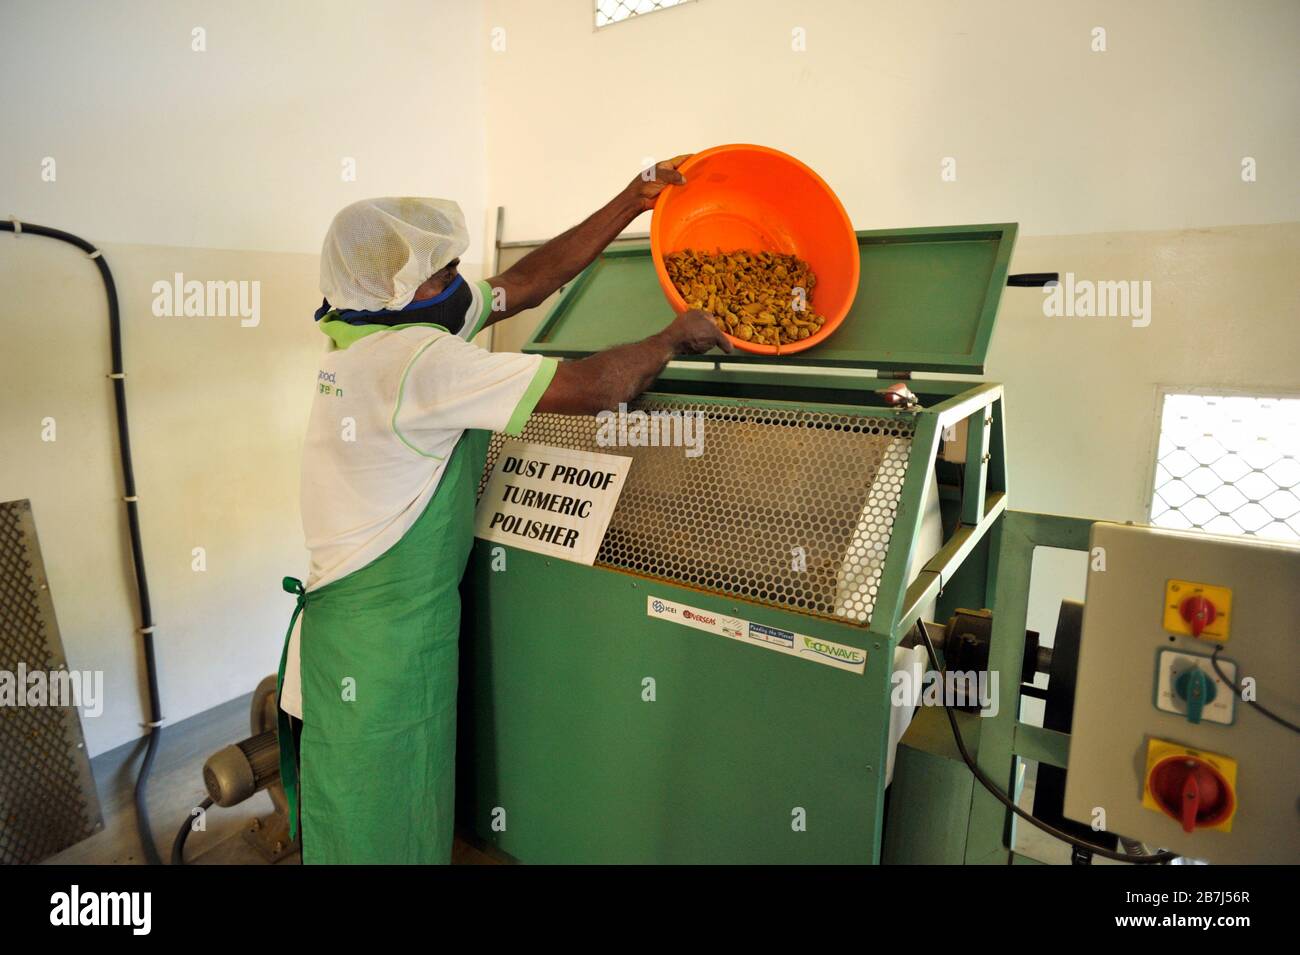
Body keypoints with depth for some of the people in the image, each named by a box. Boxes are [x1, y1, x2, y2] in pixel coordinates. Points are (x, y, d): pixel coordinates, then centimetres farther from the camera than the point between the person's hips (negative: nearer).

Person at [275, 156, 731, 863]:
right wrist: (676, 337, -7)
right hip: (379, 648, -9)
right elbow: (591, 387, -26)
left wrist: (635, 199, 8)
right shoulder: (418, 361, -25)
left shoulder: (384, 332, 4)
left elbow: (528, 281, 6)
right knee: (385, 836, 12)